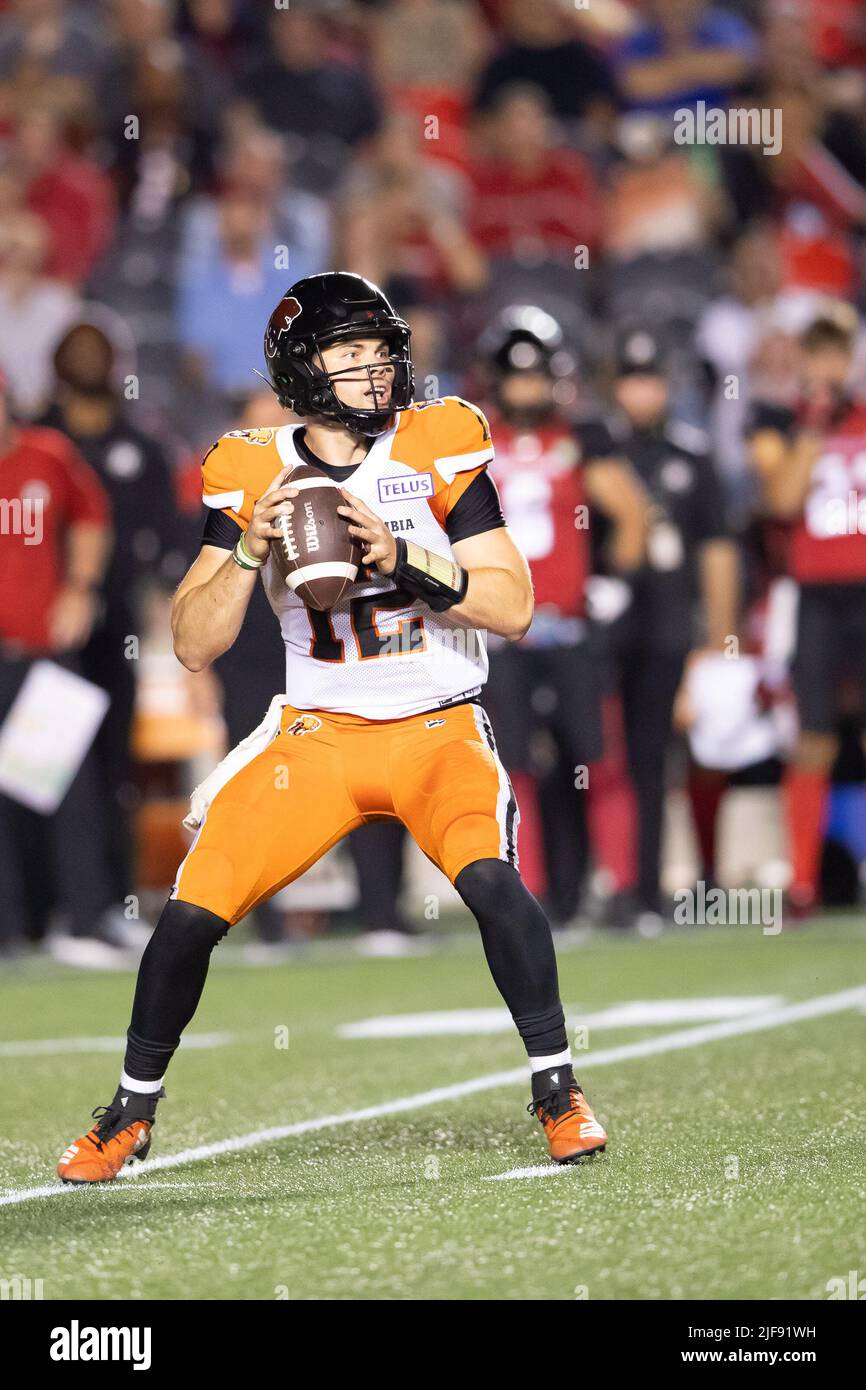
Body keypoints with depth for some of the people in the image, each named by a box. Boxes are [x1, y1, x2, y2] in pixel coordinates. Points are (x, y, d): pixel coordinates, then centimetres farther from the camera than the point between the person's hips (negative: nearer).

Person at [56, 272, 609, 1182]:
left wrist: (399, 556, -22)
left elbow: (513, 607, -11)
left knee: (490, 878, -29)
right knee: (192, 910, -9)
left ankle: (558, 1091, -10)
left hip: (439, 730, -2)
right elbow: (193, 646, -3)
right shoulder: (253, 476, -2)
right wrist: (249, 549, -18)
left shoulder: (439, 451, -6)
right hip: (317, 734, 2)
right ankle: (131, 1114, 14)